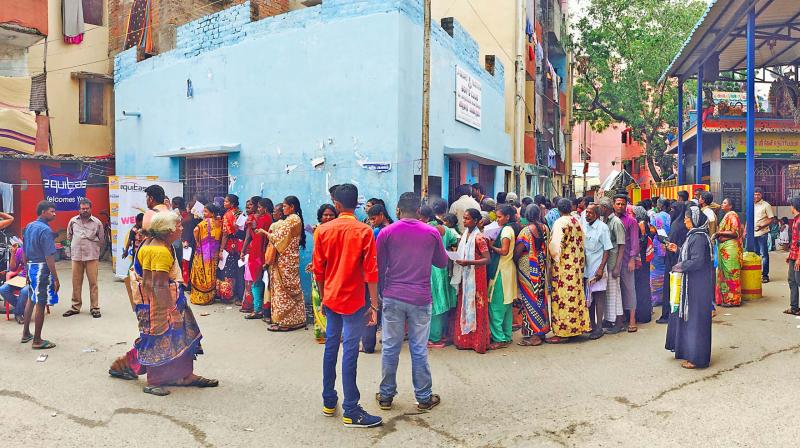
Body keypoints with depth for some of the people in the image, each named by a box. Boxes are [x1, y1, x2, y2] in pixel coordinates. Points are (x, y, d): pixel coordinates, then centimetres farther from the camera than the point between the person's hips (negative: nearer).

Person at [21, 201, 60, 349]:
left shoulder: (28, 227, 10)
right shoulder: (45, 230, -18)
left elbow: (25, 253, 16)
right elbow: (49, 257, -21)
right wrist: (56, 279, -18)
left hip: (30, 266, 9)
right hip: (42, 268, -9)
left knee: (31, 300, 23)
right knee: (40, 304, -1)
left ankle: (26, 334, 33)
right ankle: (37, 341, 7)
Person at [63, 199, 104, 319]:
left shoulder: (97, 222, 2)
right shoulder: (73, 221, 8)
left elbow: (101, 240, 10)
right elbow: (69, 236, 21)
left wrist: (92, 248, 8)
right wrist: (76, 246, 15)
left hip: (92, 256, -2)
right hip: (76, 256, 2)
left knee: (93, 282, -2)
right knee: (76, 282, 7)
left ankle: (94, 308, 4)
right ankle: (75, 306, 18)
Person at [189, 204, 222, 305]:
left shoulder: (205, 222, -9)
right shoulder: (219, 223, 5)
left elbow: (196, 230, -25)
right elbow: (221, 238, 8)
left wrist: (197, 242, -12)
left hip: (204, 252, -5)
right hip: (215, 252, 5)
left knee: (202, 273, 4)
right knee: (212, 274, 11)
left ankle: (199, 297, 8)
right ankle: (211, 296, 16)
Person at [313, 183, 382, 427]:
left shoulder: (323, 230, 1)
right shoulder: (364, 231, -9)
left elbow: (318, 269, 5)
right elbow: (371, 271, -12)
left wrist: (323, 298, 16)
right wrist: (374, 305, -7)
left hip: (330, 298, 4)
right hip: (353, 300, -4)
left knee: (331, 347, 14)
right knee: (350, 352, -2)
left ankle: (328, 402, 24)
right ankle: (351, 412, 3)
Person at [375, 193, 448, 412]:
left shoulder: (386, 233, -2)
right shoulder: (432, 233, 0)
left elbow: (379, 267, 3)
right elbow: (442, 263, 12)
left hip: (392, 297, 0)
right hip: (420, 298, 0)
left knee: (390, 347, 8)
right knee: (419, 349, 7)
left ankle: (386, 396, 19)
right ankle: (424, 398, 16)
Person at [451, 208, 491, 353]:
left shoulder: (478, 237, -15)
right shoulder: (464, 235, 8)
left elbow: (487, 259, -20)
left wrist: (468, 262, -27)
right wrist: (456, 258, -1)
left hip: (476, 276, -7)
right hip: (464, 275, 7)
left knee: (476, 307, 0)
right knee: (463, 307, 11)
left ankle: (478, 341, 11)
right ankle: (465, 339, 21)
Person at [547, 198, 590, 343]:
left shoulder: (560, 222, -13)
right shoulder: (577, 222, 7)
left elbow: (555, 244, -17)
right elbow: (581, 243, 11)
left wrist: (555, 258, -2)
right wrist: (580, 262, 17)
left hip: (563, 266, -7)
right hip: (576, 265, 7)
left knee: (562, 297, -4)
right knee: (575, 295, 14)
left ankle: (562, 332, -1)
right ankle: (577, 326, 21)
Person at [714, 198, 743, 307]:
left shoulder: (732, 215, -10)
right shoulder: (726, 216, 18)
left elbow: (735, 233, -18)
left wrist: (719, 233, -15)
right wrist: (716, 235, 9)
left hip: (730, 248, -9)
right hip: (724, 248, 9)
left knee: (730, 273, -5)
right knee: (724, 272, 11)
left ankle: (732, 299, 0)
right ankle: (726, 298, 17)